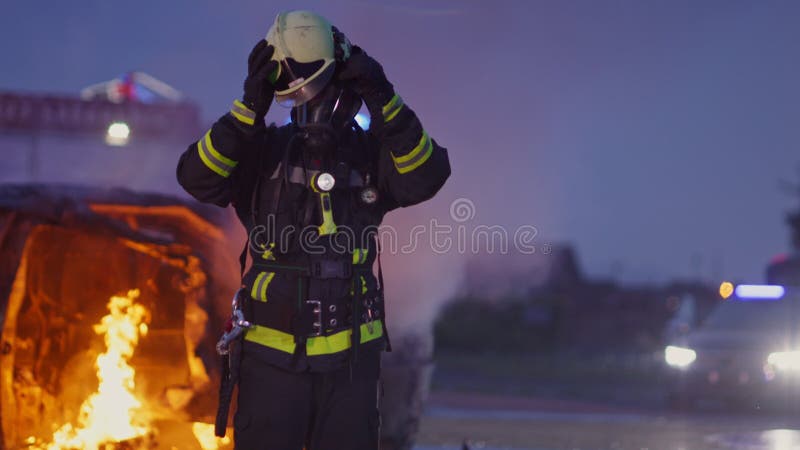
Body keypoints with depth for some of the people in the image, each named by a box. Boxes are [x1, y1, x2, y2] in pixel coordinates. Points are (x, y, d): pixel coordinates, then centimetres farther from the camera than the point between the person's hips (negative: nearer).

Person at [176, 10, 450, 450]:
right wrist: (249, 106, -25)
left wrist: (385, 101, -26)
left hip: (352, 358, 1)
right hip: (271, 355, -1)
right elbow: (198, 178, -16)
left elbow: (426, 176, -17)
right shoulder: (266, 152, -2)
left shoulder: (370, 154, 1)